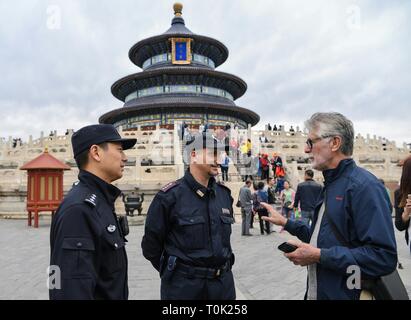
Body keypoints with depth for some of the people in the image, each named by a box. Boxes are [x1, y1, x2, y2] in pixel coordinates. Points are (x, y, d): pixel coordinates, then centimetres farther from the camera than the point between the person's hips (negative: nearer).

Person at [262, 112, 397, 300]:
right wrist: (285, 223, 13)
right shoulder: (331, 184, 11)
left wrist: (319, 256, -24)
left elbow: (383, 257, -27)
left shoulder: (364, 186, -20)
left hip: (346, 293, -8)